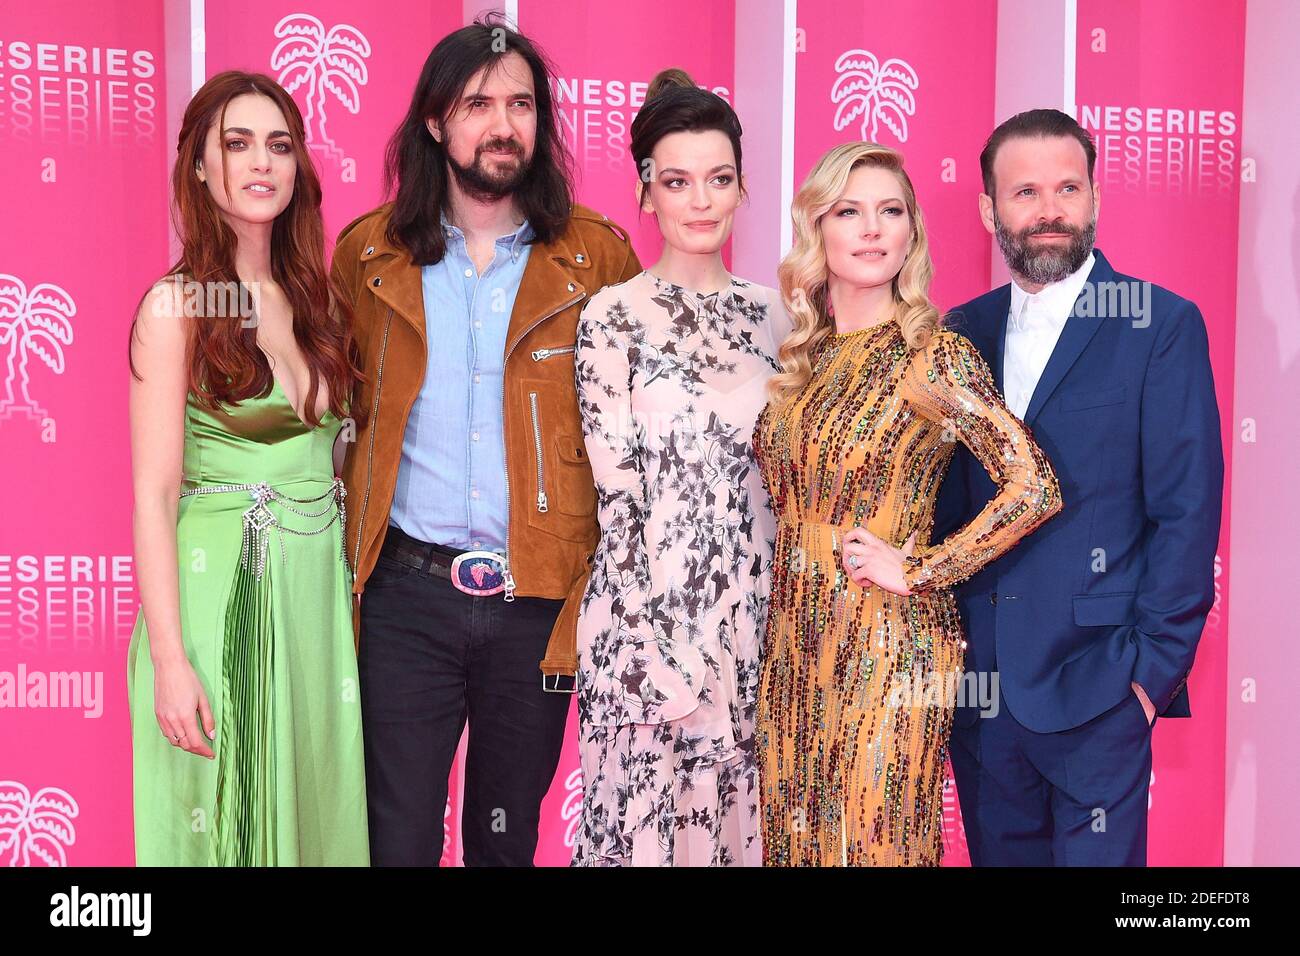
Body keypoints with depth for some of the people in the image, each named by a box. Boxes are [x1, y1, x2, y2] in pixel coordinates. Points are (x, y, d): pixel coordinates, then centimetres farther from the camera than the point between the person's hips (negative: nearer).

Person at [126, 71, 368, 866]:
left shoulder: (316, 298, 9)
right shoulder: (178, 305, -7)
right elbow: (154, 494, -11)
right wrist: (169, 661, -16)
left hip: (319, 587, 5)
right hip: (218, 586, -5)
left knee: (314, 807, 12)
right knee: (222, 816, 5)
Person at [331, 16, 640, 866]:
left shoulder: (598, 258, 0)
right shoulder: (369, 254, 3)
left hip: (539, 601, 0)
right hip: (407, 595, 0)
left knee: (508, 837, 16)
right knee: (397, 839, 5)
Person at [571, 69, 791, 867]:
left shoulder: (770, 312, 7)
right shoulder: (615, 317, -7)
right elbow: (616, 495, -10)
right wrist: (659, 649, -13)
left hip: (757, 612, 4)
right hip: (653, 615, -4)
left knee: (740, 814, 14)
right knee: (653, 822, 7)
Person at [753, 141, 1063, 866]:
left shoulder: (935, 355, -12)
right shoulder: (803, 356, 6)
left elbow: (1035, 487, -20)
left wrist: (917, 569, -15)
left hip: (888, 647, -6)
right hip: (796, 640, 6)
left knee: (872, 840, 5)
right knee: (797, 837, 14)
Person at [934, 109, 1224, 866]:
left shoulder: (1160, 326, -5)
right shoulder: (965, 333, 8)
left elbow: (1188, 511, -8)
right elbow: (947, 494, 11)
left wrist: (1154, 666, -11)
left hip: (1097, 686, -4)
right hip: (979, 681, 4)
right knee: (999, 851, 16)